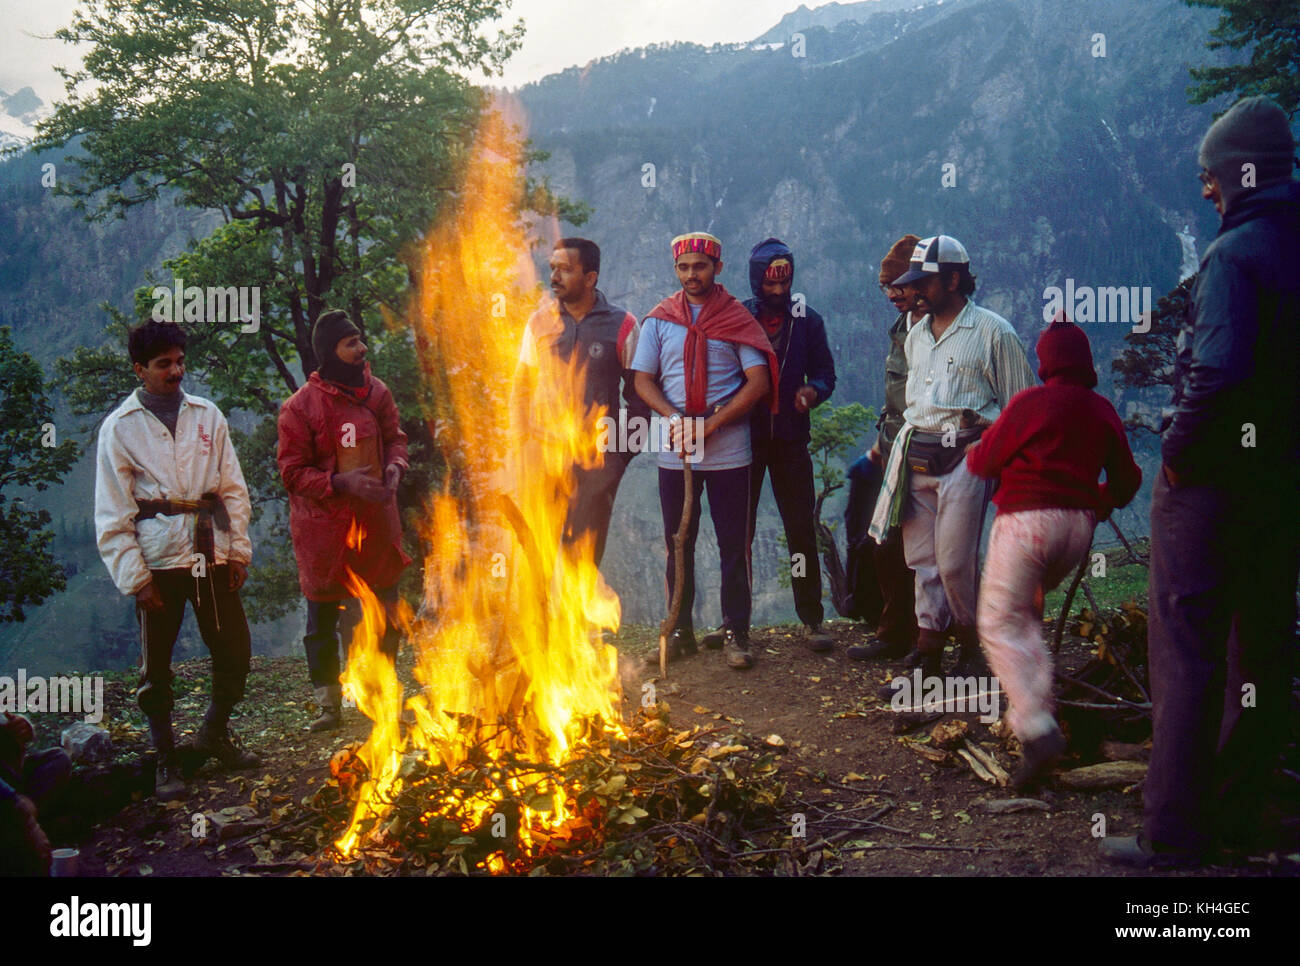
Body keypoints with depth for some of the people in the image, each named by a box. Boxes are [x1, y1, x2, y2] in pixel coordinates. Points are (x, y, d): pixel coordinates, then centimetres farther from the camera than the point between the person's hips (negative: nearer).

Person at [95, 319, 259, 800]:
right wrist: (135, 577, -8)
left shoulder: (207, 415, 9)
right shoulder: (120, 427, 0)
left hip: (212, 552, 3)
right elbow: (113, 516, -2)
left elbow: (233, 489, 11)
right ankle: (166, 761, 19)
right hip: (159, 558, -3)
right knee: (156, 667, 3)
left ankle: (214, 734, 30)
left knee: (234, 650, 7)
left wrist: (239, 551, 5)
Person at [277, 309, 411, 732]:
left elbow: (394, 438, 14)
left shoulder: (376, 393, 2)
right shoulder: (299, 407, -12)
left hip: (376, 522, 4)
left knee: (387, 616, 11)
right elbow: (292, 471, -10)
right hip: (323, 530, -4)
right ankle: (329, 704, 23)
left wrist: (395, 467, -7)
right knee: (322, 621, 8)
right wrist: (341, 482, -22)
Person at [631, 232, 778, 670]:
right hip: (674, 452, 2)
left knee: (734, 543, 0)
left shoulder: (737, 318, 2)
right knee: (678, 543, 7)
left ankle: (735, 633, 7)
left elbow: (759, 381, -5)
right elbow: (643, 380, 5)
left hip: (728, 449, -2)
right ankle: (681, 630, 17)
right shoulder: (659, 320, 9)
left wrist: (712, 423, -13)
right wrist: (675, 419, -13)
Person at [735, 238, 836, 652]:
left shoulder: (808, 322, 7)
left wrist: (814, 390, -11)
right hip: (744, 437, -1)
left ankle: (811, 619, 7)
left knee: (802, 529, -1)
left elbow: (825, 372, 11)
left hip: (790, 438, 1)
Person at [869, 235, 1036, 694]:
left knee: (955, 561, -8)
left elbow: (1019, 407, -1)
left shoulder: (993, 332, -3)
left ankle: (972, 651, 12)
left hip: (965, 454, -6)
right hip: (916, 456, 6)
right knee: (923, 560, 5)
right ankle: (927, 659, 11)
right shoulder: (916, 335, 17)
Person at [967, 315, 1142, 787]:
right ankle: (1035, 706, 25)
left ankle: (1038, 730, -18)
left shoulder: (1029, 403, -7)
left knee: (999, 624, -3)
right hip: (1079, 523, 6)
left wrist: (972, 452, 23)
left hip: (1027, 519, -6)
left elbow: (985, 461, 1)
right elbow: (1127, 479, 16)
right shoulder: (1103, 411, 9)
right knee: (1028, 610, 27)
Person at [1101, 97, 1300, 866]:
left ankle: (1174, 832, 2)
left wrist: (1180, 450, -16)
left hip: (1213, 480, -8)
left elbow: (1219, 372, -28)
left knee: (1187, 650, -2)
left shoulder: (1237, 254, -16)